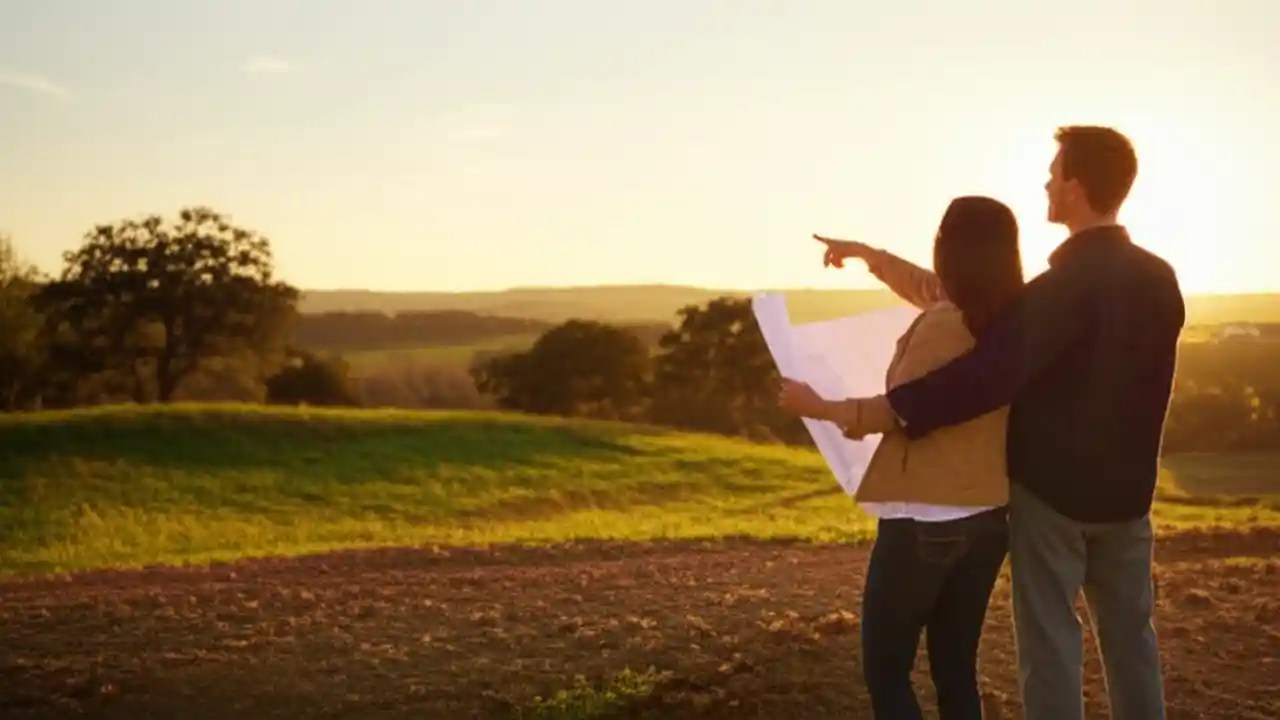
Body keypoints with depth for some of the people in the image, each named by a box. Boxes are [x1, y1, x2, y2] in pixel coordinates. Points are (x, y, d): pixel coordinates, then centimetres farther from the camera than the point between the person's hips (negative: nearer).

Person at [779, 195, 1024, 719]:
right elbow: (927, 288, 24)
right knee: (956, 669, 14)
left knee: (885, 671, 3)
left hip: (928, 518, -8)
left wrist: (817, 407, 1)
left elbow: (897, 412, -11)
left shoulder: (944, 324, -18)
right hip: (991, 515, 8)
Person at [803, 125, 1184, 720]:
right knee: (1130, 633, 14)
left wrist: (886, 408, -27)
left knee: (1051, 638, 1)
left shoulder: (1065, 284, -19)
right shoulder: (1159, 279, 3)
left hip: (1053, 485, -6)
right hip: (1126, 488, 6)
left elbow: (991, 373, -29)